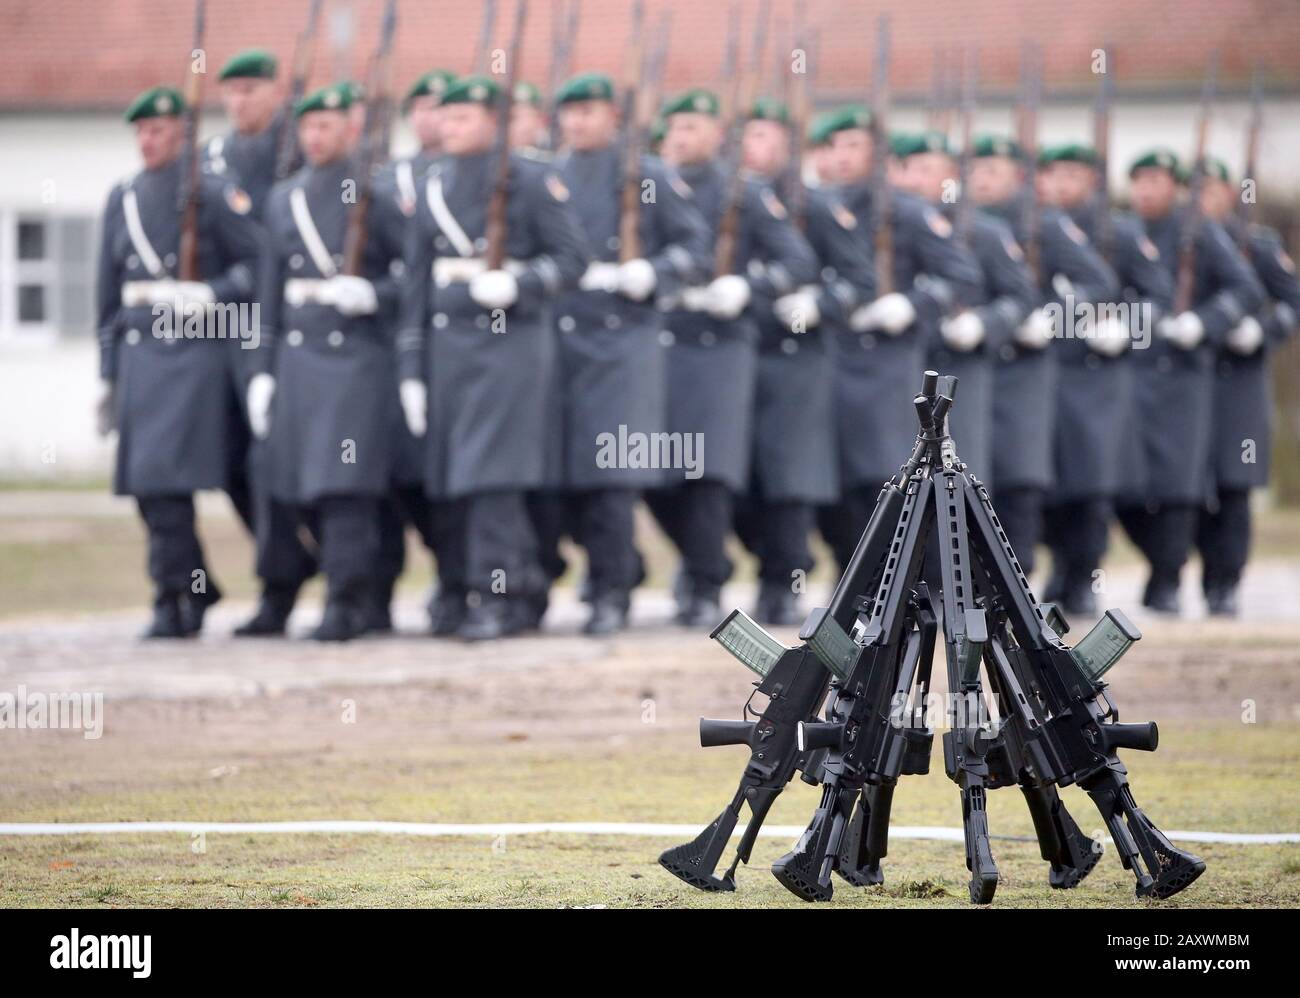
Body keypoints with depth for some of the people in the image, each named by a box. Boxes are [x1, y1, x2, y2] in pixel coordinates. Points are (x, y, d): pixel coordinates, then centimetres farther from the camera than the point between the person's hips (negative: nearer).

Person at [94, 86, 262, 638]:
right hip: (139, 352, 6)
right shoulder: (123, 199, 15)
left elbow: (260, 262, -5)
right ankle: (198, 590, 20)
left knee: (168, 479, -14)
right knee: (147, 487, 6)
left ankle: (173, 602, -9)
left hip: (195, 349, -6)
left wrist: (213, 294, -19)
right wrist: (107, 374, 17)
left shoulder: (212, 193, -2)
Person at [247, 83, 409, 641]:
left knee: (346, 488, -11)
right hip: (297, 358, 6)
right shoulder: (283, 199, 15)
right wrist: (263, 369, 12)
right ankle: (360, 591, 19)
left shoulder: (376, 195, -2)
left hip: (358, 357, -6)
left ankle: (345, 604, -8)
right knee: (302, 491, 5)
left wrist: (373, 294, -18)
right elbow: (271, 290, 16)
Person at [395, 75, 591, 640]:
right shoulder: (432, 190, 13)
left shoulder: (530, 181, -2)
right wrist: (411, 370, 11)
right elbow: (416, 282, 14)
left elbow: (572, 257, -4)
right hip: (447, 344, 6)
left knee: (492, 473, -12)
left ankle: (492, 598, -7)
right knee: (449, 486, 5)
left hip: (509, 343, -6)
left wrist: (517, 284, -20)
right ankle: (525, 584, 18)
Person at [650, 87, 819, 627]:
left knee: (708, 473, -9)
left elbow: (801, 262, -4)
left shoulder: (747, 195, 2)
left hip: (721, 346, -3)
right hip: (658, 347, 3)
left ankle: (704, 590, -1)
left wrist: (745, 288, -17)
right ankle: (701, 558, 26)